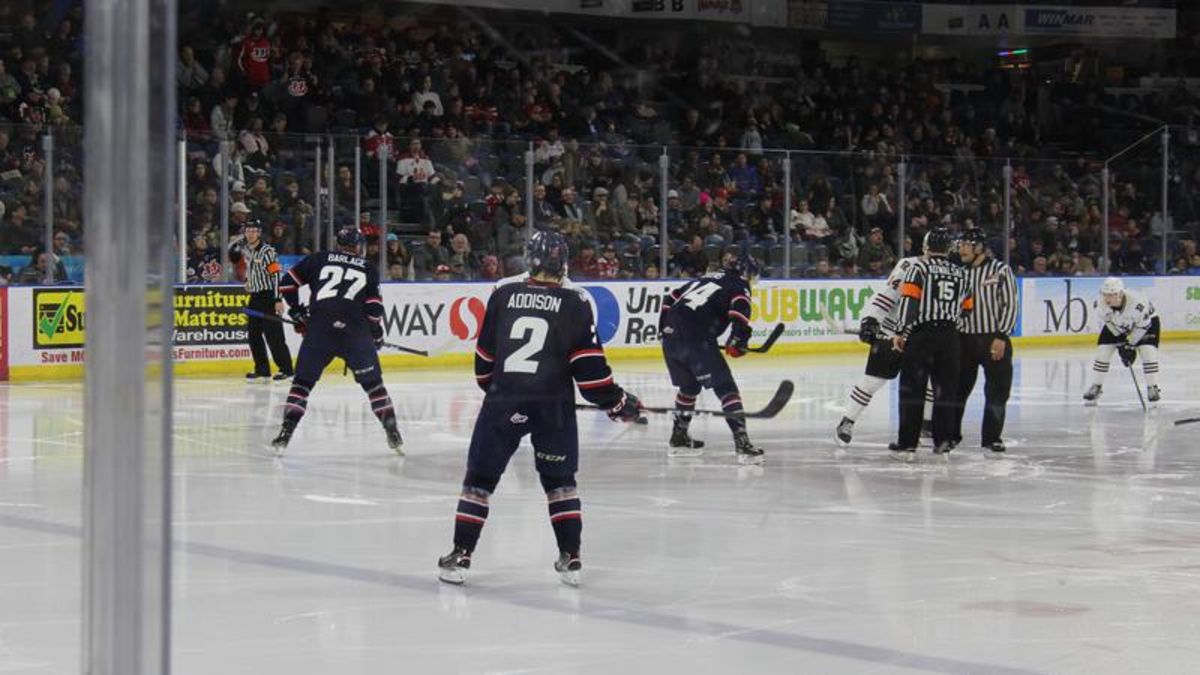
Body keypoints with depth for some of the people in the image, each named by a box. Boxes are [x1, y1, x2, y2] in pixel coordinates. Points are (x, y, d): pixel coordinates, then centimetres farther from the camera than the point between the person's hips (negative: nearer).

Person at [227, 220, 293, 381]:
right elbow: (233, 257, 30)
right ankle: (262, 369, 16)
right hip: (255, 297, 8)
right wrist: (236, 242, 10)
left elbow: (276, 275, -19)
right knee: (254, 335, 8)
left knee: (273, 335, -11)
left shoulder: (266, 251, -15)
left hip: (268, 296, -8)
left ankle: (286, 369, -9)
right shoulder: (246, 249, 8)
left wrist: (278, 300, -24)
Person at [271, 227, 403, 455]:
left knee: (303, 382, 8)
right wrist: (377, 334, 23)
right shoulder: (368, 270, 17)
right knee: (373, 383, 12)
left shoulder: (318, 260, 17)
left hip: (319, 328, 0)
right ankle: (393, 433, 7)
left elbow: (288, 283, 14)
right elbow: (374, 307, 9)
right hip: (355, 333, 0)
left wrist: (297, 312, 25)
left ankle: (285, 433, -3)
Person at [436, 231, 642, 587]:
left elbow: (484, 357, 11)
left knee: (480, 478, 9)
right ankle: (571, 558, 12)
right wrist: (617, 402, 7)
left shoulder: (503, 295, 4)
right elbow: (588, 365, -4)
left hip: (502, 401, 0)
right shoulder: (575, 304, -1)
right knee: (559, 481, 16)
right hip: (553, 407, 0)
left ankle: (460, 556, 6)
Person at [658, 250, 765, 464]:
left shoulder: (706, 278, 28)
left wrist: (666, 329, 32)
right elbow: (740, 312, -12)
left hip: (671, 336, 7)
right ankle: (742, 443, -15)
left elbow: (671, 299, 29)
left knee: (689, 385, 27)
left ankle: (678, 438, 34)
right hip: (696, 340, -7)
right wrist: (738, 342, -2)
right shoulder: (739, 286, 7)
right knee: (726, 388, -5)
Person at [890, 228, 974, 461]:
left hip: (922, 334, -4)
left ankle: (907, 444, -4)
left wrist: (902, 332, -11)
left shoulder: (919, 268, -3)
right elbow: (967, 307, 18)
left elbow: (909, 300, -13)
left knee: (912, 389, -1)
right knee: (945, 389, 11)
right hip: (950, 336, 4)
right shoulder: (960, 273, 13)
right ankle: (942, 442, 12)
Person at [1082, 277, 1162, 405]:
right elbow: (1106, 322, -12)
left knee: (1148, 351, -19)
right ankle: (1096, 387, 8)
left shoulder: (1137, 303, -41)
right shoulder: (1099, 304, -30)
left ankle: (1153, 388, -6)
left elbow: (1142, 326, -26)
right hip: (1115, 325, 3)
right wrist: (1120, 343, -13)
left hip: (1146, 321, -3)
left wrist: (1131, 345, -24)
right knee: (1102, 351, -7)